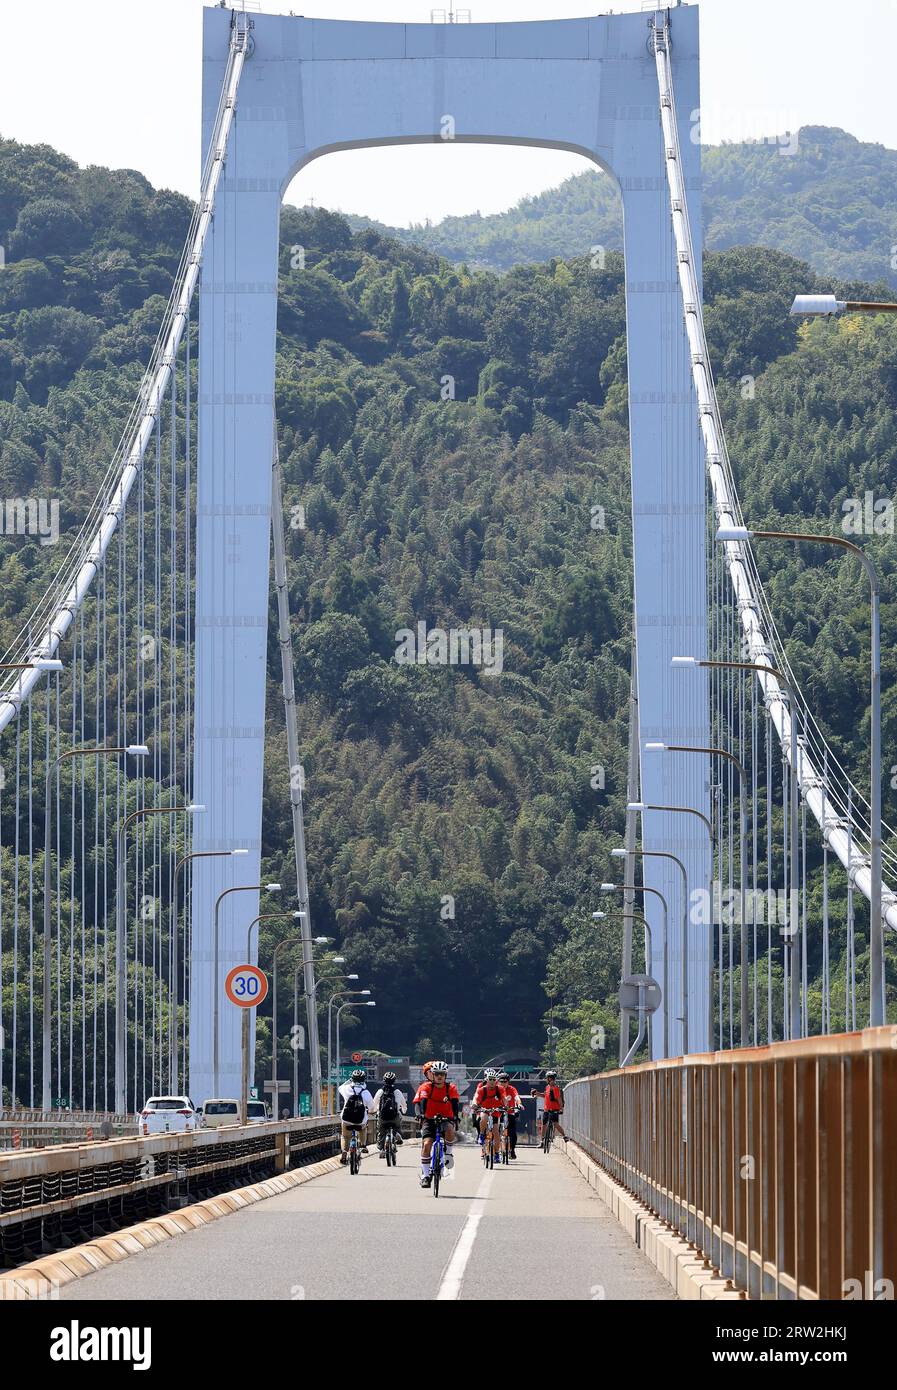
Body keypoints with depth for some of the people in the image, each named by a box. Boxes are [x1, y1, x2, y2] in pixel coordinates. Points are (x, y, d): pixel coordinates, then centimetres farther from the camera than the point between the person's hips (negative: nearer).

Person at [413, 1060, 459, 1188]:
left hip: (446, 1119, 0)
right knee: (427, 1144, -18)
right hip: (429, 1119, 0)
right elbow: (420, 1102, -20)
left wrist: (455, 1117, -33)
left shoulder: (451, 1088, -4)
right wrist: (420, 1114, -38)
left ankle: (448, 1153, -6)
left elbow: (455, 1103, -15)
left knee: (450, 1130, -34)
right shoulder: (426, 1087, -7)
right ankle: (425, 1175, -11)